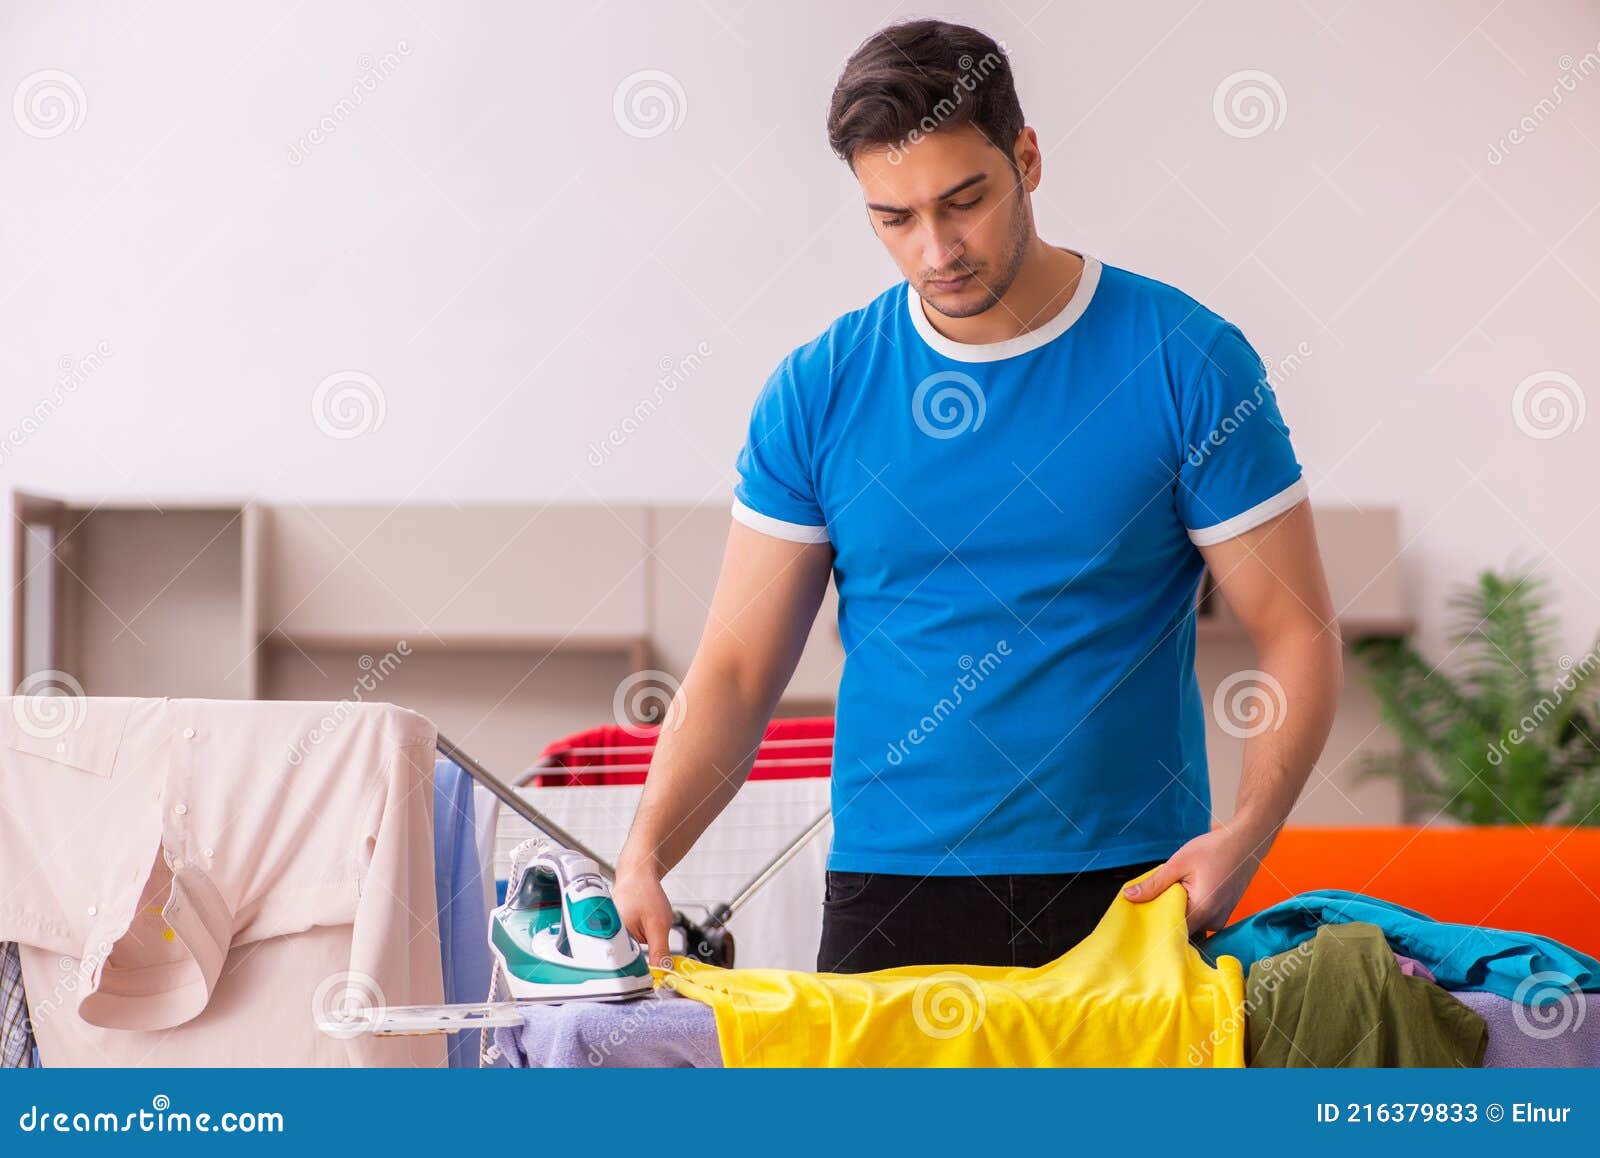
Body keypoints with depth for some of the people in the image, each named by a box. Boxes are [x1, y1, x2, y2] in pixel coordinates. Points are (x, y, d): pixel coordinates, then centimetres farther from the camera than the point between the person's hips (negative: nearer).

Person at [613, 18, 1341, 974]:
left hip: (1134, 891, -1)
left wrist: (1245, 836, -18)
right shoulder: (819, 392, 2)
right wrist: (644, 857, -13)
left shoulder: (1187, 360, -4)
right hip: (890, 887, 1)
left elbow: (1297, 634, -3)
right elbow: (738, 667, 2)